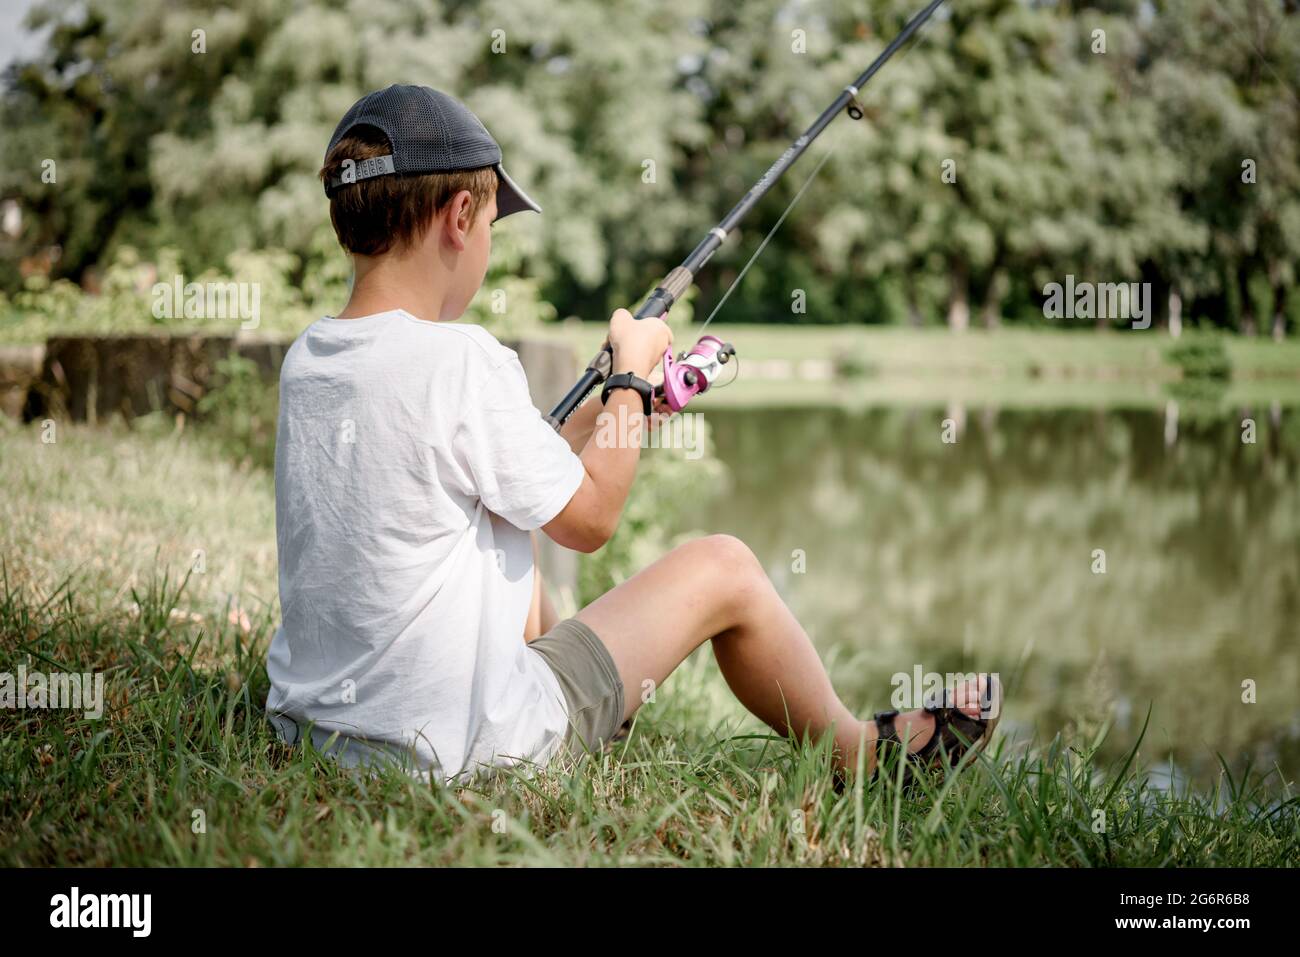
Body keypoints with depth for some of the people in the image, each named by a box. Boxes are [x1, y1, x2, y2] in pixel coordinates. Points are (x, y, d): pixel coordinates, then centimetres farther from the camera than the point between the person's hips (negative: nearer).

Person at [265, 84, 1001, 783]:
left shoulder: (304, 361, 3)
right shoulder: (462, 360, -21)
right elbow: (591, 519, -9)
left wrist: (613, 402, 13)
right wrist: (632, 376, 4)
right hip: (450, 750, -8)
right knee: (723, 568, 7)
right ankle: (859, 752, 31)